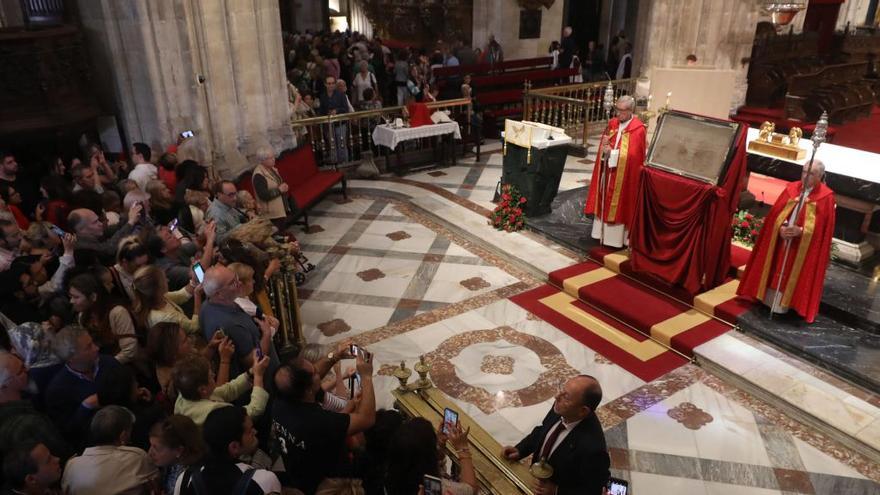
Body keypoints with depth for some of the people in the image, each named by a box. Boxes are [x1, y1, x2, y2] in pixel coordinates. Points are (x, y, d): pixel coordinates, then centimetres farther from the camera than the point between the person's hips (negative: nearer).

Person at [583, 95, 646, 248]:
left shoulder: (638, 129, -15)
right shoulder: (612, 123, 4)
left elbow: (632, 155, -20)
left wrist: (612, 152, -20)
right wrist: (605, 146, -13)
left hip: (624, 176, -6)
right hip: (608, 172, 6)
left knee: (620, 205, 3)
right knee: (606, 202, 13)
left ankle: (616, 237, 13)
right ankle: (604, 232, 26)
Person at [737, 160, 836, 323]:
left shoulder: (826, 197, -8)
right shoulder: (791, 188, 2)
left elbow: (823, 226, -12)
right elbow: (775, 212, 1)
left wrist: (801, 231, -24)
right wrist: (781, 227, -16)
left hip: (804, 247, -4)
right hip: (780, 240, 4)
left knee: (792, 275, 7)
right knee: (775, 271, 14)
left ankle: (782, 304, 18)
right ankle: (770, 299, 27)